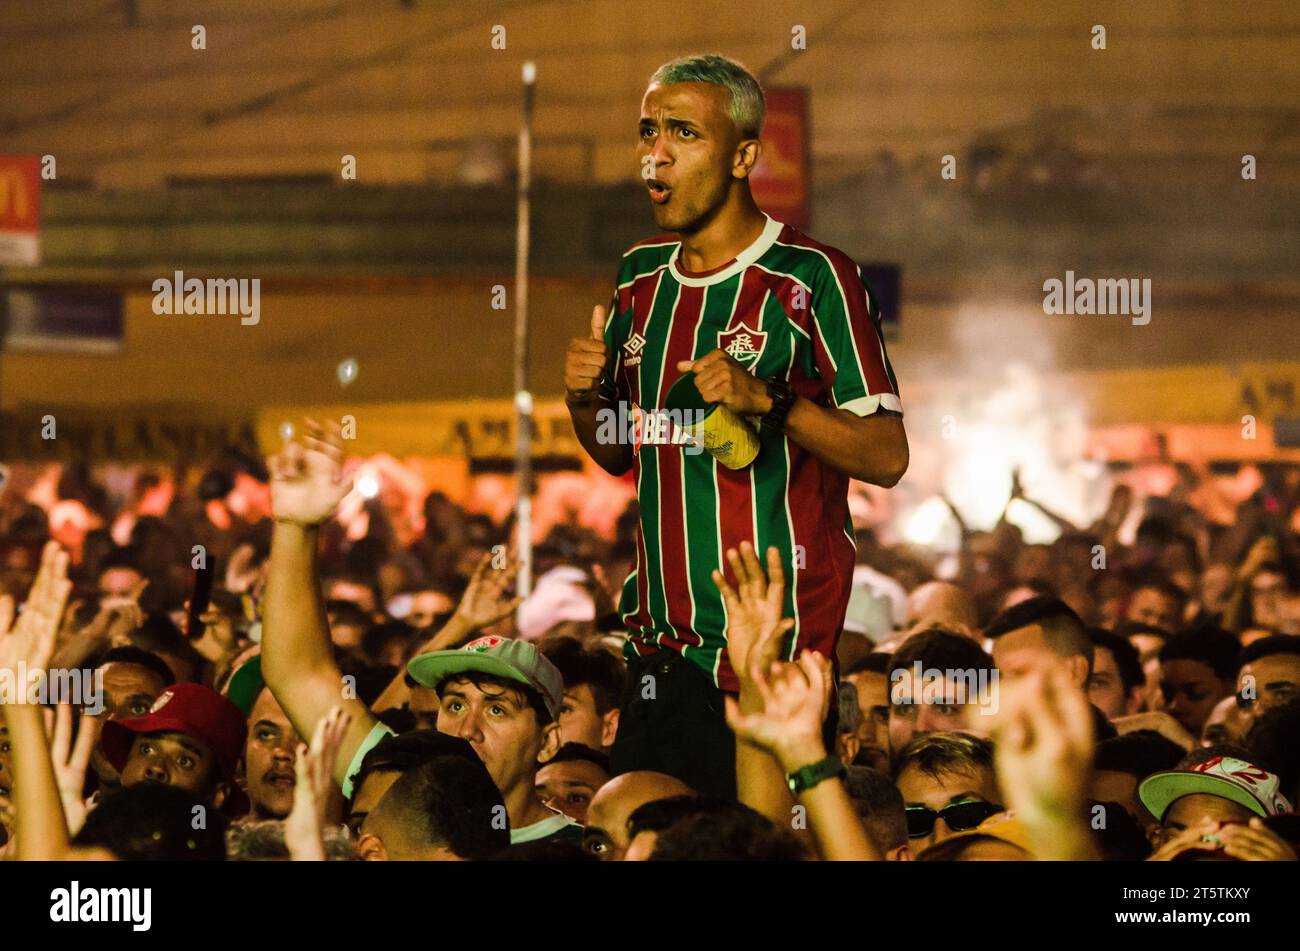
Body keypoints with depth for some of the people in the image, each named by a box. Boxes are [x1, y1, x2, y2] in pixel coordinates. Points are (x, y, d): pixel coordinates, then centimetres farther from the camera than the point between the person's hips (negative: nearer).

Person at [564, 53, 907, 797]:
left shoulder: (814, 280, -8)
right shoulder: (641, 277, 13)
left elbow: (886, 456, -12)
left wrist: (769, 400, -24)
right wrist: (584, 399, 2)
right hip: (658, 649, 6)